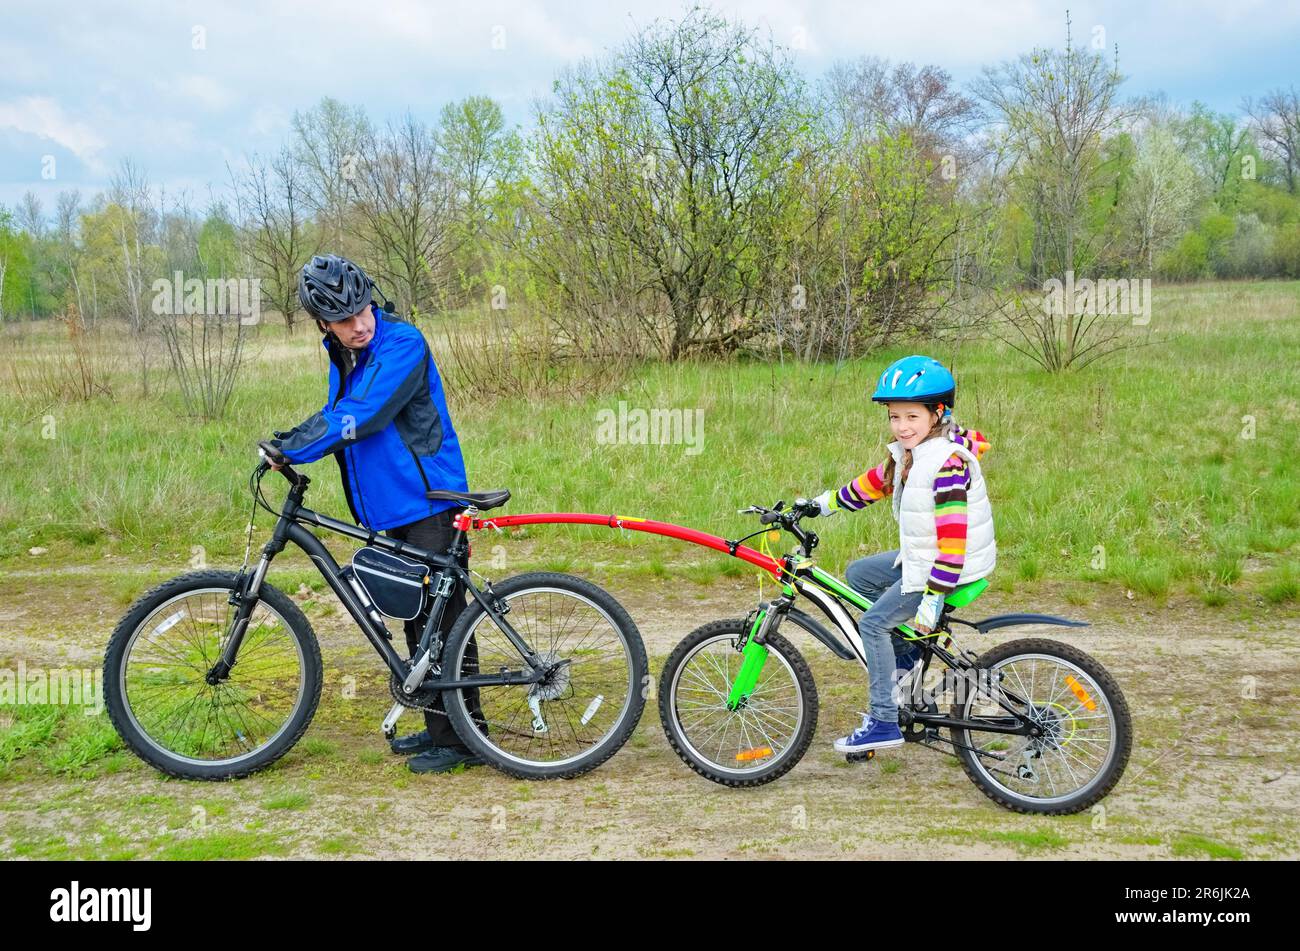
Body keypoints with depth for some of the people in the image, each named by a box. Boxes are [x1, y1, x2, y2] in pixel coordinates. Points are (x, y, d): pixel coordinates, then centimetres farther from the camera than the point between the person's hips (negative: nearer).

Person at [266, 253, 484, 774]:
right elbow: (336, 415, 19)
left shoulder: (401, 344, -17)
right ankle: (438, 727, 27)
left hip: (428, 505, -9)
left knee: (442, 621, -5)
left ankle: (463, 738, 4)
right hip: (392, 509, 9)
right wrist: (292, 439, 0)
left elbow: (359, 416, -25)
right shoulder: (342, 355, 10)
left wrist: (293, 448, -19)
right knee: (416, 620, 15)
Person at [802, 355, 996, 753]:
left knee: (873, 623, -9)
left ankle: (883, 722, -3)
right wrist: (825, 503, 25)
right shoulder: (910, 452, 4)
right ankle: (906, 652, 19)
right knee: (857, 574, 17)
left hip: (950, 567, -10)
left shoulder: (946, 463, -25)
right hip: (919, 558, 10)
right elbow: (876, 481, 21)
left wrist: (933, 598, -28)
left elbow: (952, 538, -28)